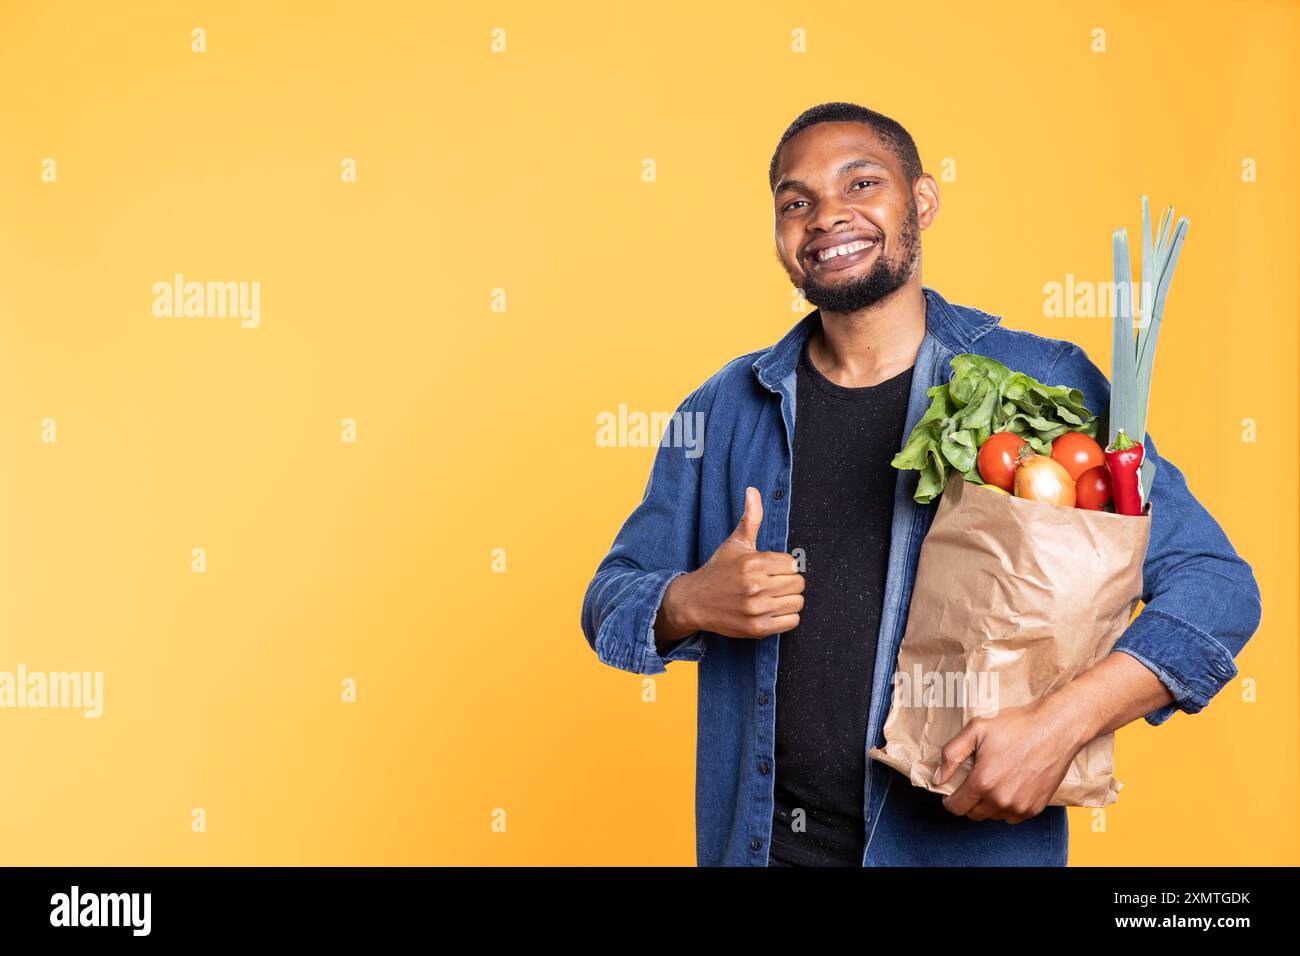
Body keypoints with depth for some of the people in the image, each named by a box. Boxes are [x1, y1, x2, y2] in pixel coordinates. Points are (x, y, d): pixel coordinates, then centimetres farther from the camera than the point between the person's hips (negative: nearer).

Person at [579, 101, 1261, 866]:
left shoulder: (1044, 384, -9)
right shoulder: (724, 411, 0)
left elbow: (1216, 587, -10)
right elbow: (611, 602, 7)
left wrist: (1060, 724, -23)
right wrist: (690, 604, -15)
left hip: (971, 839, -2)